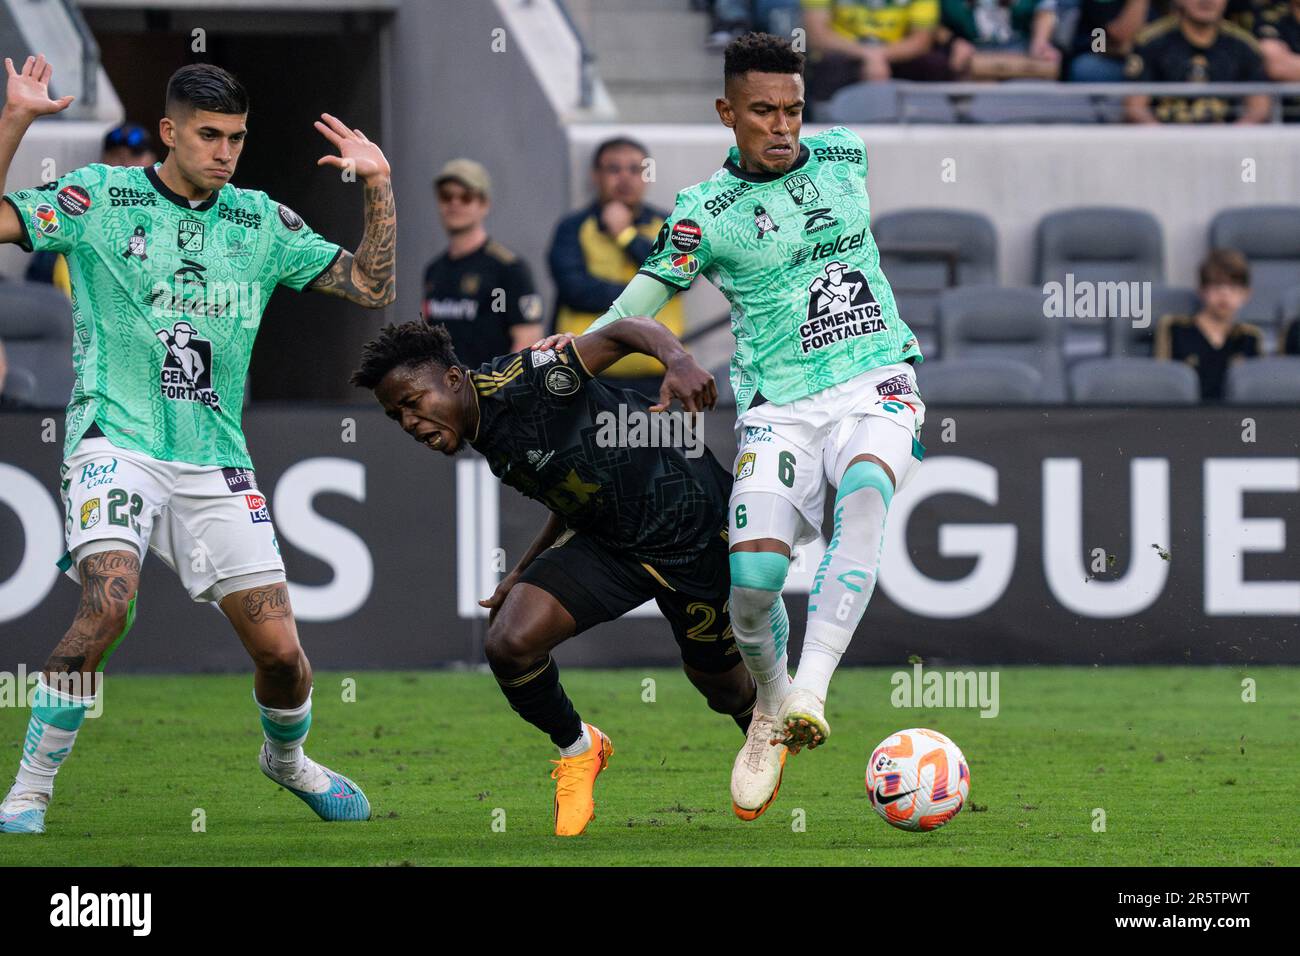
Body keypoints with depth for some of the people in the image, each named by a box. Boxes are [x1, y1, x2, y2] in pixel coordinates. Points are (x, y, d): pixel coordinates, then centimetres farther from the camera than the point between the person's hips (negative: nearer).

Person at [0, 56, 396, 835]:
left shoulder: (262, 221, 10)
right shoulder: (98, 198, 0)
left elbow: (371, 288, 12)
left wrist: (379, 186, 2)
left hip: (215, 460, 4)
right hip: (117, 442, -4)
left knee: (279, 648, -1)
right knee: (108, 601, -29)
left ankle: (287, 756, 34)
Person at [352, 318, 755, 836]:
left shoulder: (520, 381, -24)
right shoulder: (492, 444, 2)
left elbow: (622, 332, -30)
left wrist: (678, 361, -49)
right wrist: (522, 574, 14)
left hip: (692, 517, -7)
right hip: (609, 539, 7)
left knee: (718, 684, 9)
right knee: (509, 644, -14)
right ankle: (578, 750, 13)